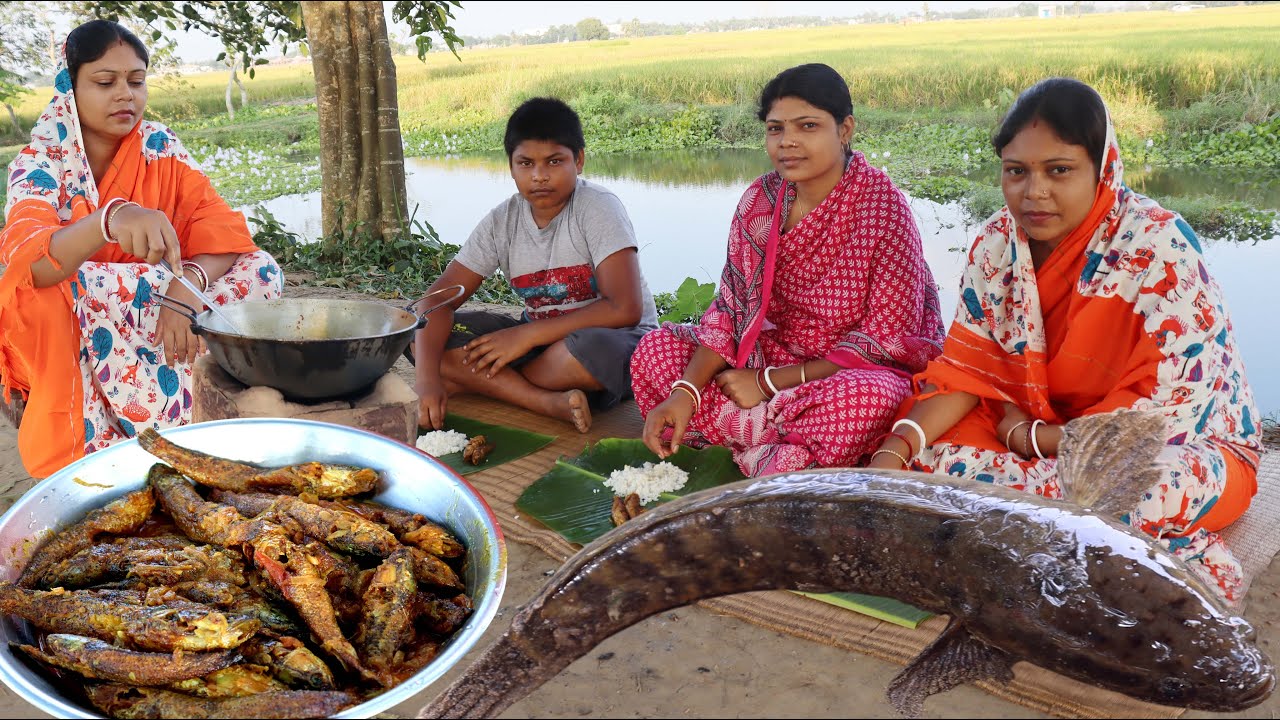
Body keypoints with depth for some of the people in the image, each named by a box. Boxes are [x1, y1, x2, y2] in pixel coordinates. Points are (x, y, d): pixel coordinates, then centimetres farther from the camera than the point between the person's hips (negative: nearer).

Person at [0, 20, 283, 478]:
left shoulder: (160, 149, -3)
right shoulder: (40, 164, -12)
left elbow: (225, 234, -12)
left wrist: (188, 282, -35)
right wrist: (111, 218, -53)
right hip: (65, 336, -2)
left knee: (259, 270, -18)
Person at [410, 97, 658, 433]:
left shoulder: (598, 207, -16)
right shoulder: (501, 222, -2)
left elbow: (625, 309, -25)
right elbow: (437, 300, -6)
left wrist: (527, 334, -22)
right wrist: (427, 378, -25)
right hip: (539, 338, 5)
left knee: (594, 349, -41)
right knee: (428, 338, -12)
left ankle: (492, 387, -12)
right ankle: (551, 402, -27)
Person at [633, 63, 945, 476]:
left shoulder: (881, 205, -18)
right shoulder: (760, 199, -3)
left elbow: (885, 339, -18)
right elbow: (730, 306, -2)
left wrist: (770, 382, -18)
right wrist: (686, 391, -18)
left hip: (867, 369, -6)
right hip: (779, 350, 6)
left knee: (867, 396, -40)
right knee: (656, 348, -7)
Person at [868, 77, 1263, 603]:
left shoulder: (1159, 249, -22)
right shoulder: (996, 244, -5)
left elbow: (1163, 414, -23)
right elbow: (966, 365, -4)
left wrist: (1028, 437, -16)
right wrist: (894, 451, -21)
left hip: (1181, 445, -6)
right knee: (922, 452, -17)